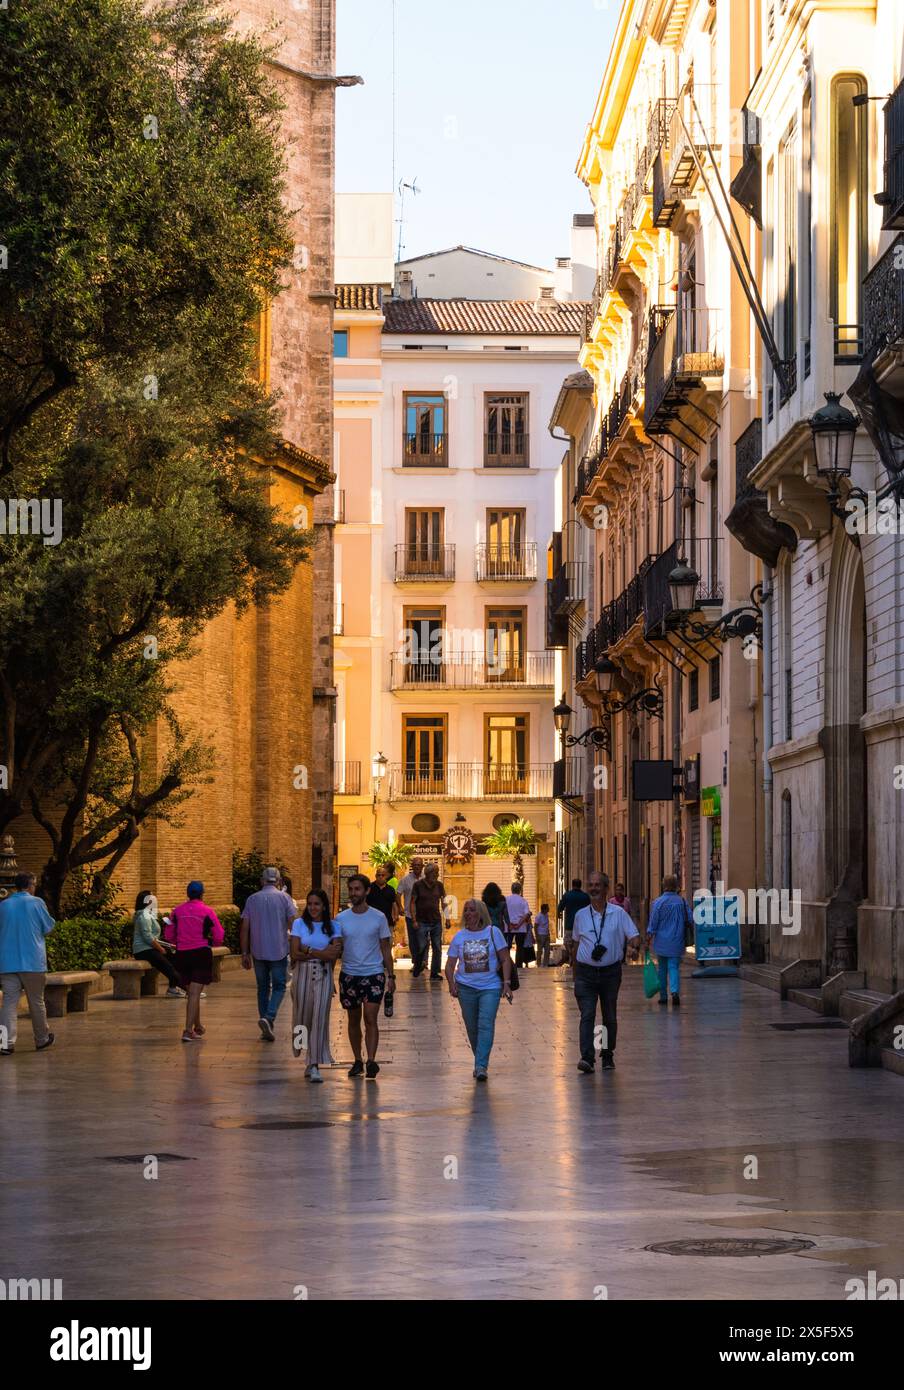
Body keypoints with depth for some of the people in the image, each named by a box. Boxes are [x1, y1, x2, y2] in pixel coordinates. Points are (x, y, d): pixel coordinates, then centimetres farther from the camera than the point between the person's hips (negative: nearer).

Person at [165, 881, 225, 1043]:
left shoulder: (177, 911, 4)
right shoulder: (207, 911, -5)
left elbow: (168, 936, 8)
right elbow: (219, 937, -5)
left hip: (182, 955, 4)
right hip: (201, 953, -4)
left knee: (191, 993, 18)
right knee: (195, 994, -6)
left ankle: (198, 1027, 30)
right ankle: (188, 1030, -15)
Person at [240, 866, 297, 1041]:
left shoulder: (252, 899, 4)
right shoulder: (284, 898, -3)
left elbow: (244, 929, 2)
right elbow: (293, 925, -7)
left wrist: (245, 954, 7)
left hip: (258, 952, 2)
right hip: (279, 951, -2)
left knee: (263, 988, 12)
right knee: (279, 987, 6)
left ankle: (266, 1030, 13)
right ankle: (268, 1018, -18)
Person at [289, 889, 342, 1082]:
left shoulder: (332, 927, 5)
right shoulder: (299, 924, 4)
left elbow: (334, 954, -7)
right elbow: (294, 954, -5)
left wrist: (308, 951, -11)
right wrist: (321, 953, -9)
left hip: (323, 975, 0)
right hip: (302, 974, 1)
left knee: (320, 1017, -8)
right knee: (302, 1015, 2)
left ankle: (314, 1065, -7)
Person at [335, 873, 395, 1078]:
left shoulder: (378, 918, 0)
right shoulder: (341, 919, 3)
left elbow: (385, 949, 6)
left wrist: (391, 976, 2)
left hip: (374, 974, -2)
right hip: (349, 974, 2)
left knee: (371, 1018, -14)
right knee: (354, 1021, 10)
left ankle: (371, 1061, -18)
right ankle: (357, 1061, 20)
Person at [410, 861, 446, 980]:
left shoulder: (439, 885, 5)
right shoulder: (418, 885, -4)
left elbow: (443, 901, 10)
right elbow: (413, 903, -3)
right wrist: (414, 920, -8)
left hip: (436, 921, 3)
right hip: (422, 921, -3)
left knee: (437, 948, 3)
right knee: (421, 948, -3)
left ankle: (435, 973, 10)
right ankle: (416, 972, 15)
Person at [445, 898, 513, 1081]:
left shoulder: (493, 932, 0)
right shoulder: (459, 936, 6)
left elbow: (505, 959, 1)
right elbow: (450, 965, 8)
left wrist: (506, 983, -9)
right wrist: (452, 985, -9)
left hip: (490, 987, -3)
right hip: (466, 987, 3)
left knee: (486, 1025, -15)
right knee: (472, 1027, 8)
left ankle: (481, 1066, -20)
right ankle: (480, 1062, 25)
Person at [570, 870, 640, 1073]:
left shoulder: (619, 913, 1)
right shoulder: (581, 915, 6)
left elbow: (634, 935, -1)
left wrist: (635, 948, -24)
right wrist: (575, 969, 14)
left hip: (611, 972, 0)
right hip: (586, 972, 0)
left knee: (610, 1017, 9)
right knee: (587, 1015, -12)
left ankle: (608, 1056, 22)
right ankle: (587, 1057, -21)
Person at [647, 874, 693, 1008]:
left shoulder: (658, 902, -9)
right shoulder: (683, 901, -2)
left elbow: (653, 922, -7)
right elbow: (690, 920, 2)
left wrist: (649, 937, 2)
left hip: (661, 942, -1)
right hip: (677, 942, 1)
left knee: (662, 969, 12)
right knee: (674, 967, 0)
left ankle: (663, 996, 18)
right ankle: (675, 991, -22)